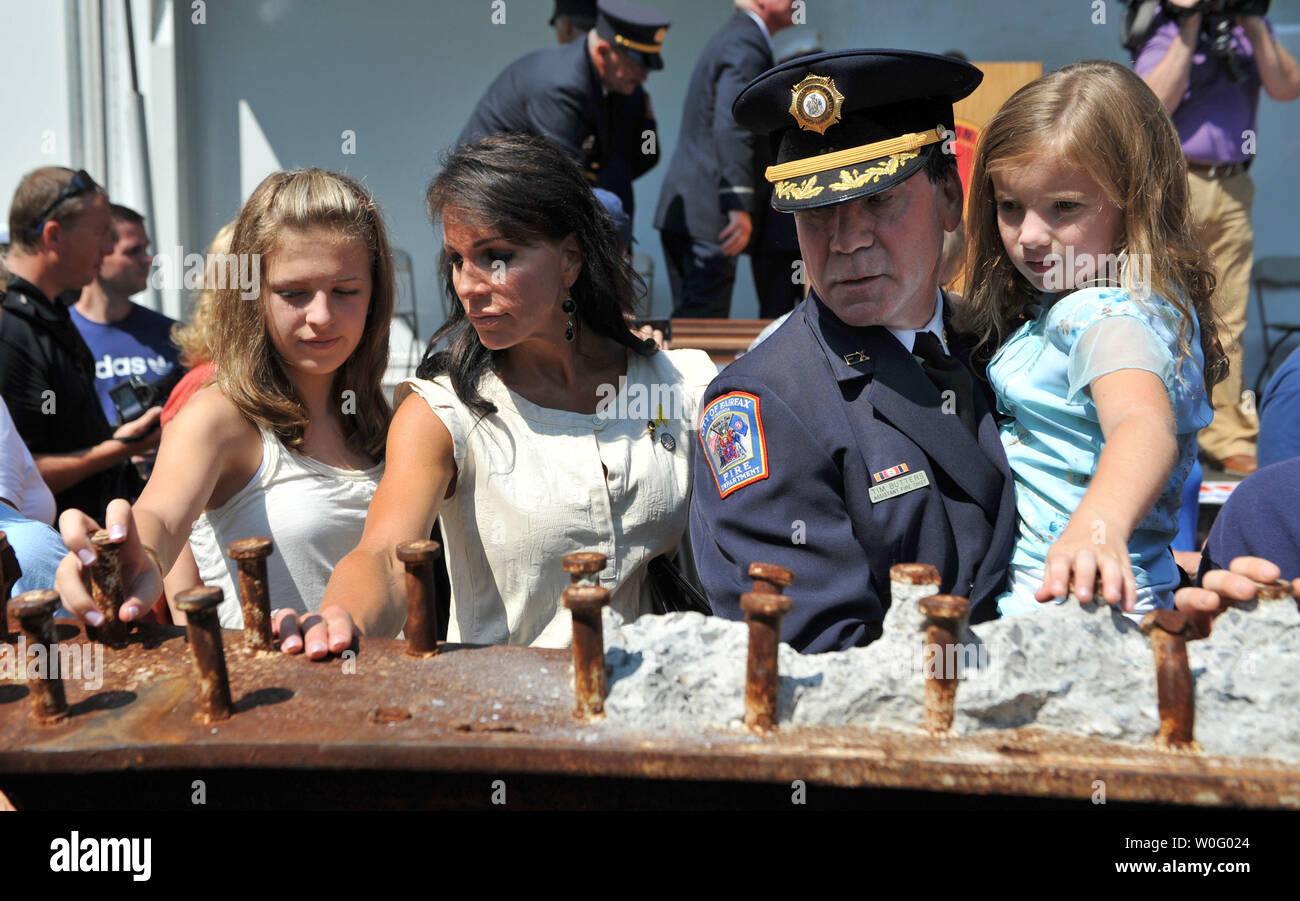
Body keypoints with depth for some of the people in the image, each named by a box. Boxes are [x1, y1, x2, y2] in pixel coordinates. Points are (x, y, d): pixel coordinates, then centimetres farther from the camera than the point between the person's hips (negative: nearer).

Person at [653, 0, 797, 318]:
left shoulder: (735, 36, 20)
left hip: (682, 209, 10)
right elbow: (731, 129, -23)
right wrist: (739, 206, -28)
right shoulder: (747, 45, -13)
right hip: (708, 212, -10)